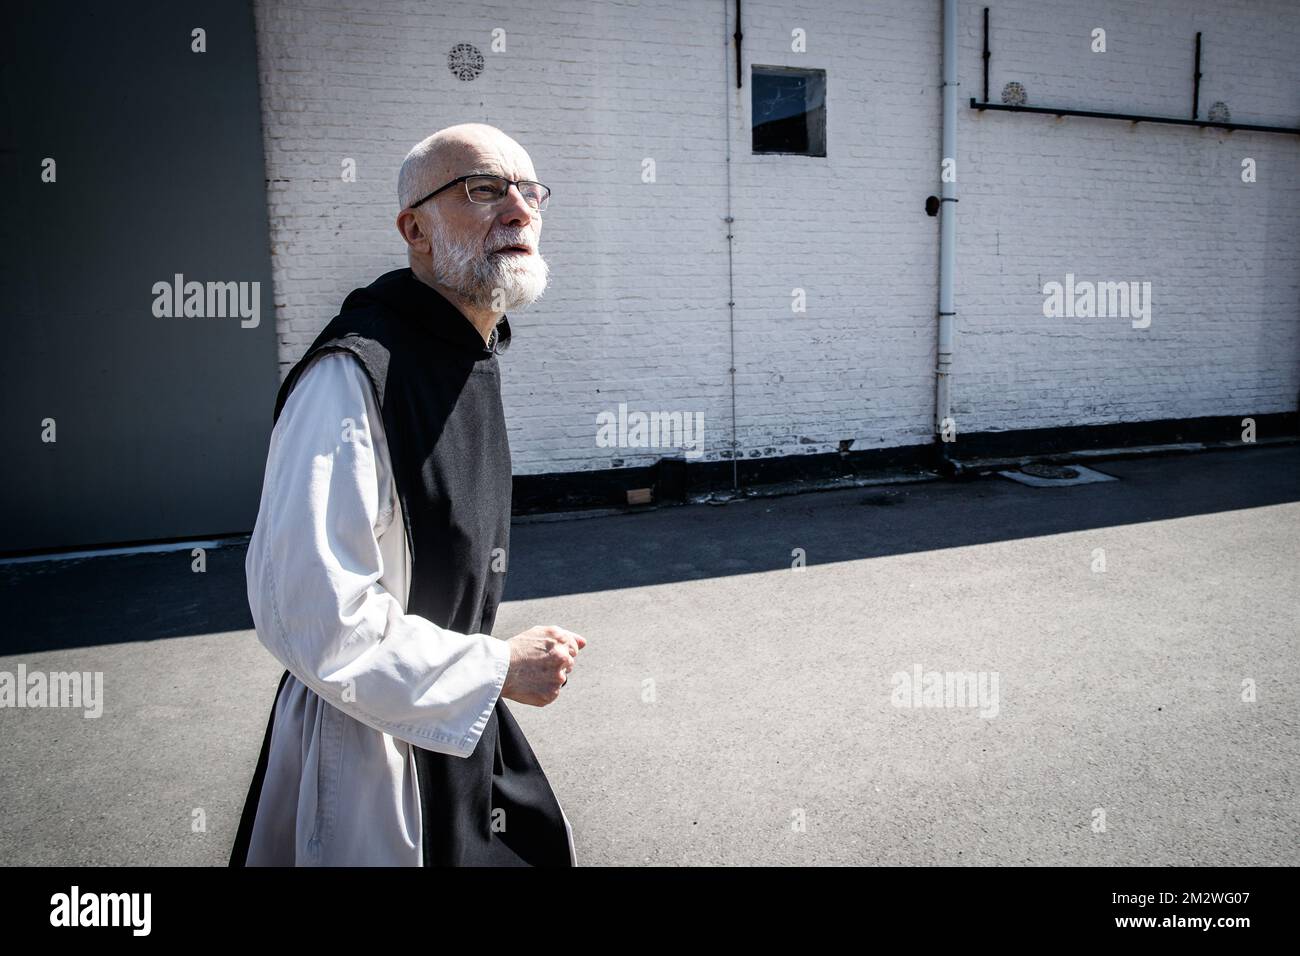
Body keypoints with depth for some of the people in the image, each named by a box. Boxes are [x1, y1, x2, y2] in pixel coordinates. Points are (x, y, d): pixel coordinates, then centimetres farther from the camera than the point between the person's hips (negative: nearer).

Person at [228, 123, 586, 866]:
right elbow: (310, 615, -30)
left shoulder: (474, 355, 4)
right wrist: (496, 667, -22)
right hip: (369, 739, -8)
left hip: (457, 714, 9)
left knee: (543, 852, 23)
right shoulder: (354, 375, -26)